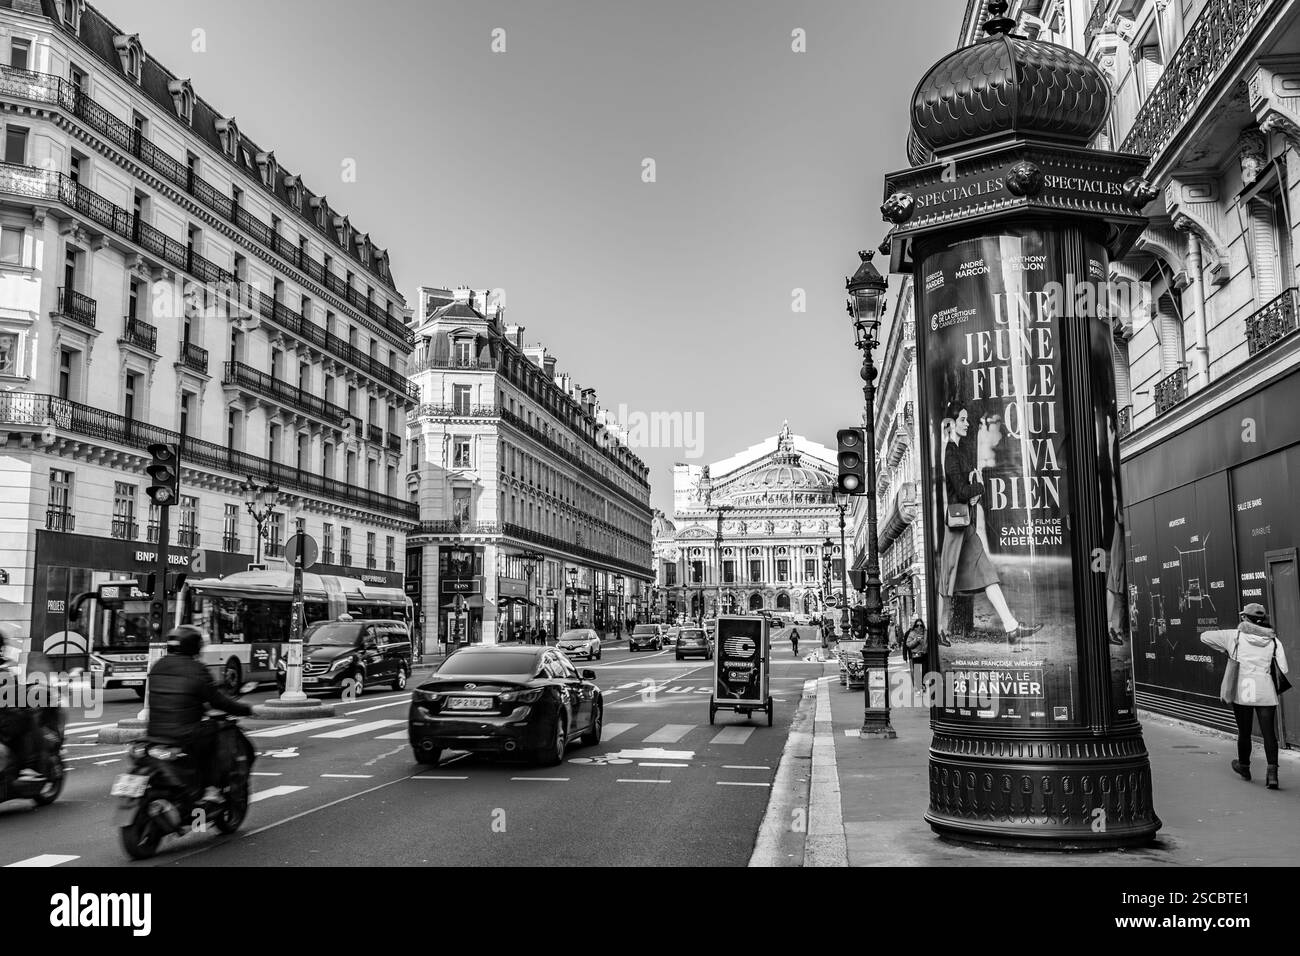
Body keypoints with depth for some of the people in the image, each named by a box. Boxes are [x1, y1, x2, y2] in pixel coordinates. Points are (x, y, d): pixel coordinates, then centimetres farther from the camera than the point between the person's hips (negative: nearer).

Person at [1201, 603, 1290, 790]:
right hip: (1265, 691, 1)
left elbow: (1204, 636, 6)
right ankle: (1272, 772, -10)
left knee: (1244, 732, 13)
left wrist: (1225, 650, 19)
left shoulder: (1234, 636, 0)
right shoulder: (1273, 640, 4)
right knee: (1269, 733, 3)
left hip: (1242, 691, -1)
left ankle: (1244, 767, 32)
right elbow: (1283, 668, 1)